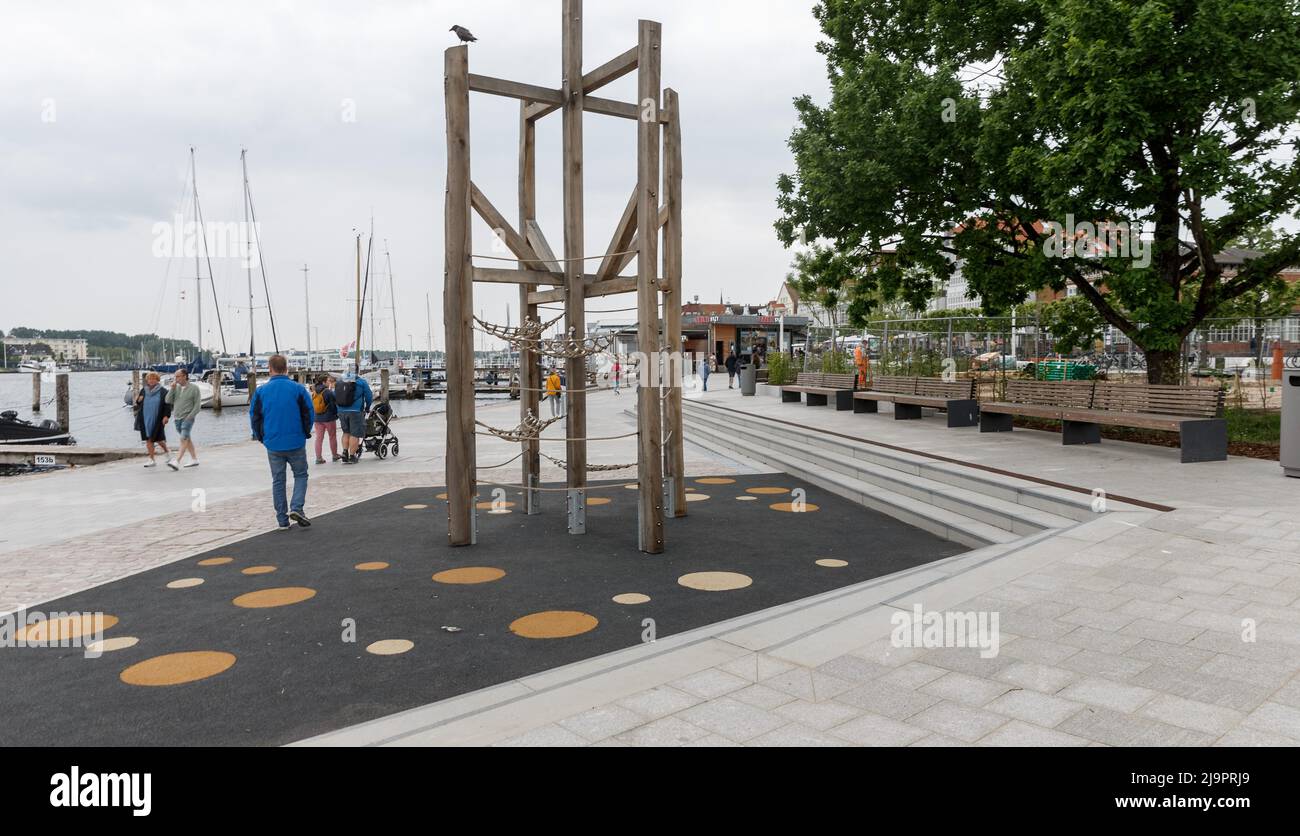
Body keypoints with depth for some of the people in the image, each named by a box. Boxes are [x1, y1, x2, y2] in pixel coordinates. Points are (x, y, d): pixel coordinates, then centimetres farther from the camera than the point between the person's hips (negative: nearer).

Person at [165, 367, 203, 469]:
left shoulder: (194, 388, -5)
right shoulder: (176, 388, 9)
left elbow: (198, 405, -7)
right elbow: (168, 401, 2)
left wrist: (189, 417, -14)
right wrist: (172, 389, -8)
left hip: (187, 418, -6)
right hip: (176, 418, 6)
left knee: (184, 439, -15)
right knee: (187, 439, 13)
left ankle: (177, 462, -24)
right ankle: (194, 460, 23)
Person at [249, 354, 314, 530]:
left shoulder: (261, 391, -1)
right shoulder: (298, 389, -7)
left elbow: (254, 416, 3)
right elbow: (309, 413, -4)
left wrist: (260, 437, 17)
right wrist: (306, 433, 12)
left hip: (273, 444, 2)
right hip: (296, 443, -2)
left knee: (278, 480, 11)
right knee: (300, 475, 15)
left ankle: (282, 520, 13)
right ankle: (297, 507, -5)